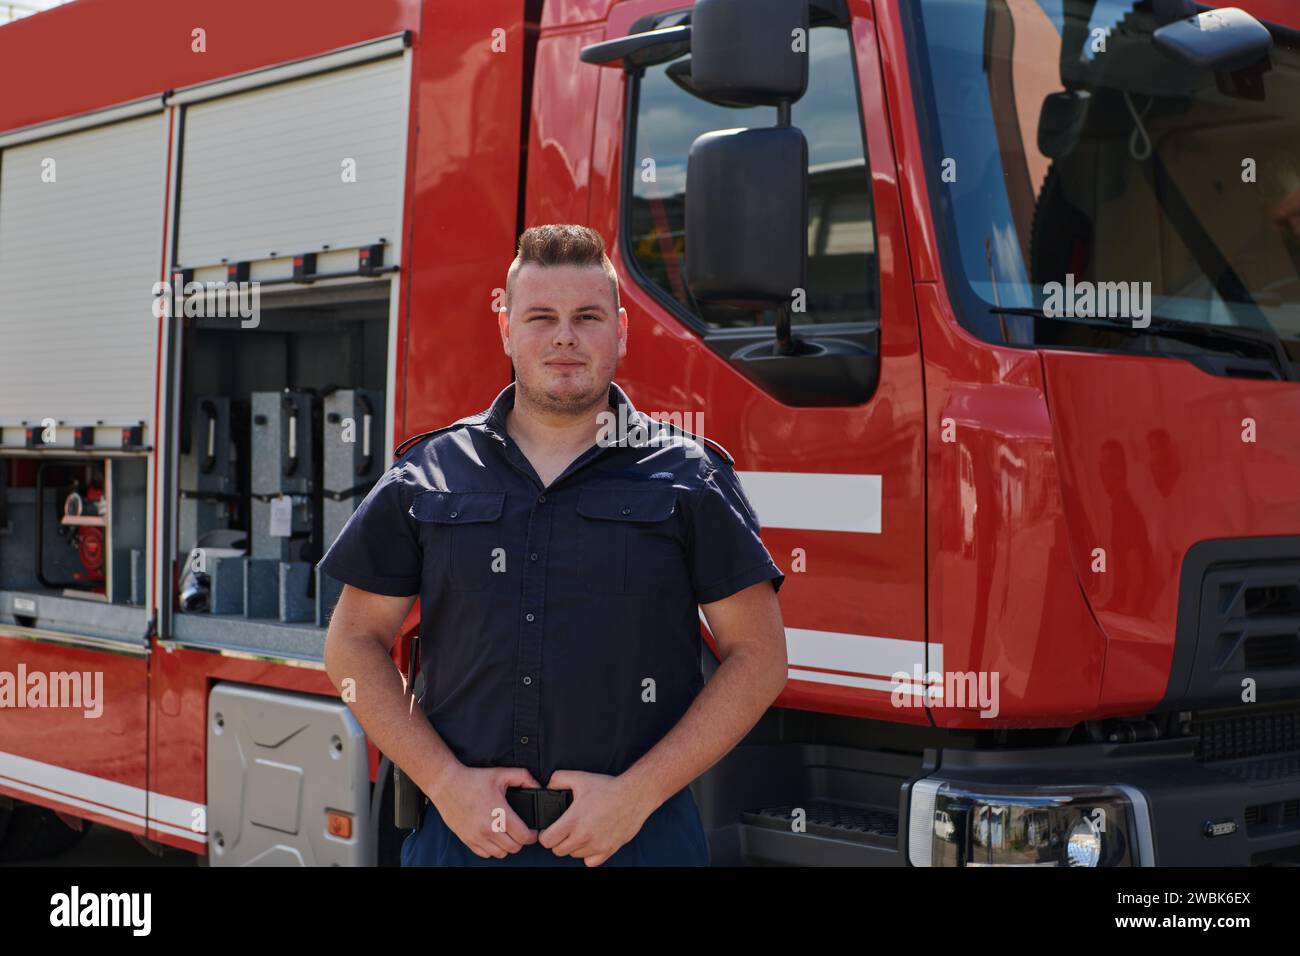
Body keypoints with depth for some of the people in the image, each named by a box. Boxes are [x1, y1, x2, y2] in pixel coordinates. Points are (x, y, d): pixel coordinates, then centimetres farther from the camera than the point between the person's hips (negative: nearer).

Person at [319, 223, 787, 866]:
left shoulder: (688, 478, 1)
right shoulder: (425, 478, 6)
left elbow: (758, 656, -2)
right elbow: (354, 642, 7)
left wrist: (637, 792, -10)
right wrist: (446, 781, -5)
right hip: (463, 830, 1)